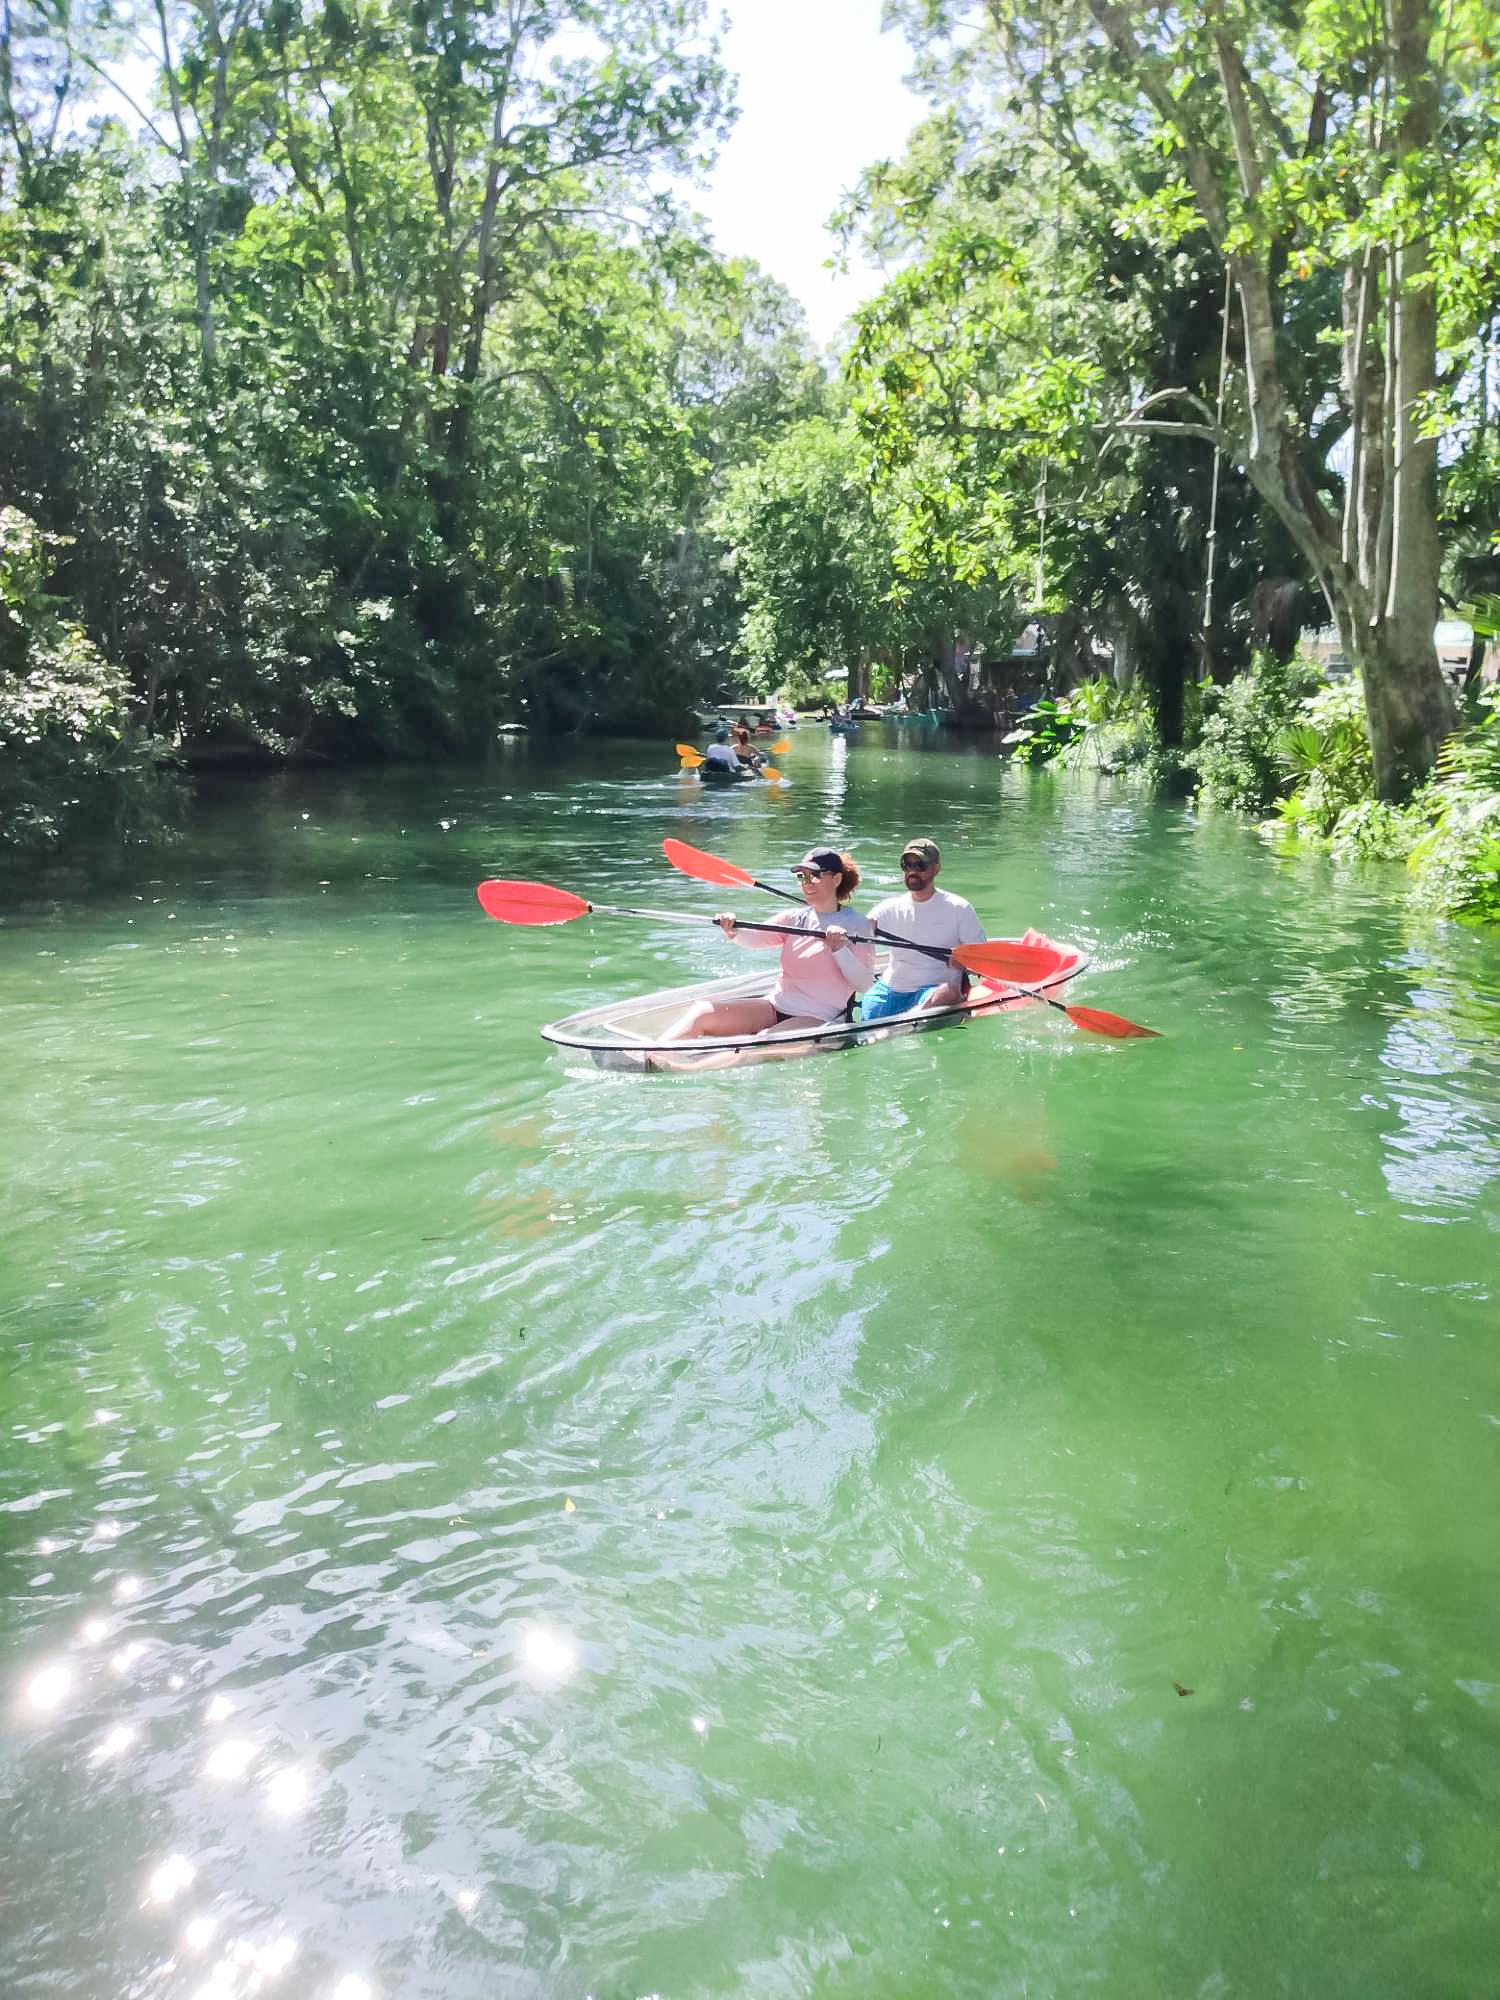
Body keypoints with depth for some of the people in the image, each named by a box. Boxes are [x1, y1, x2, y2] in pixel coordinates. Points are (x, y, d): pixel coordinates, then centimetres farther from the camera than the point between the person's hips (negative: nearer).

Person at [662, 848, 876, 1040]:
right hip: (775, 1007, 6)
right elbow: (755, 938, -6)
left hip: (818, 1019, -6)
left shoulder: (857, 924, 0)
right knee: (702, 1012, -12)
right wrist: (733, 930, -27)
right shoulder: (795, 919, 12)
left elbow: (864, 984, -9)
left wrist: (840, 949, -23)